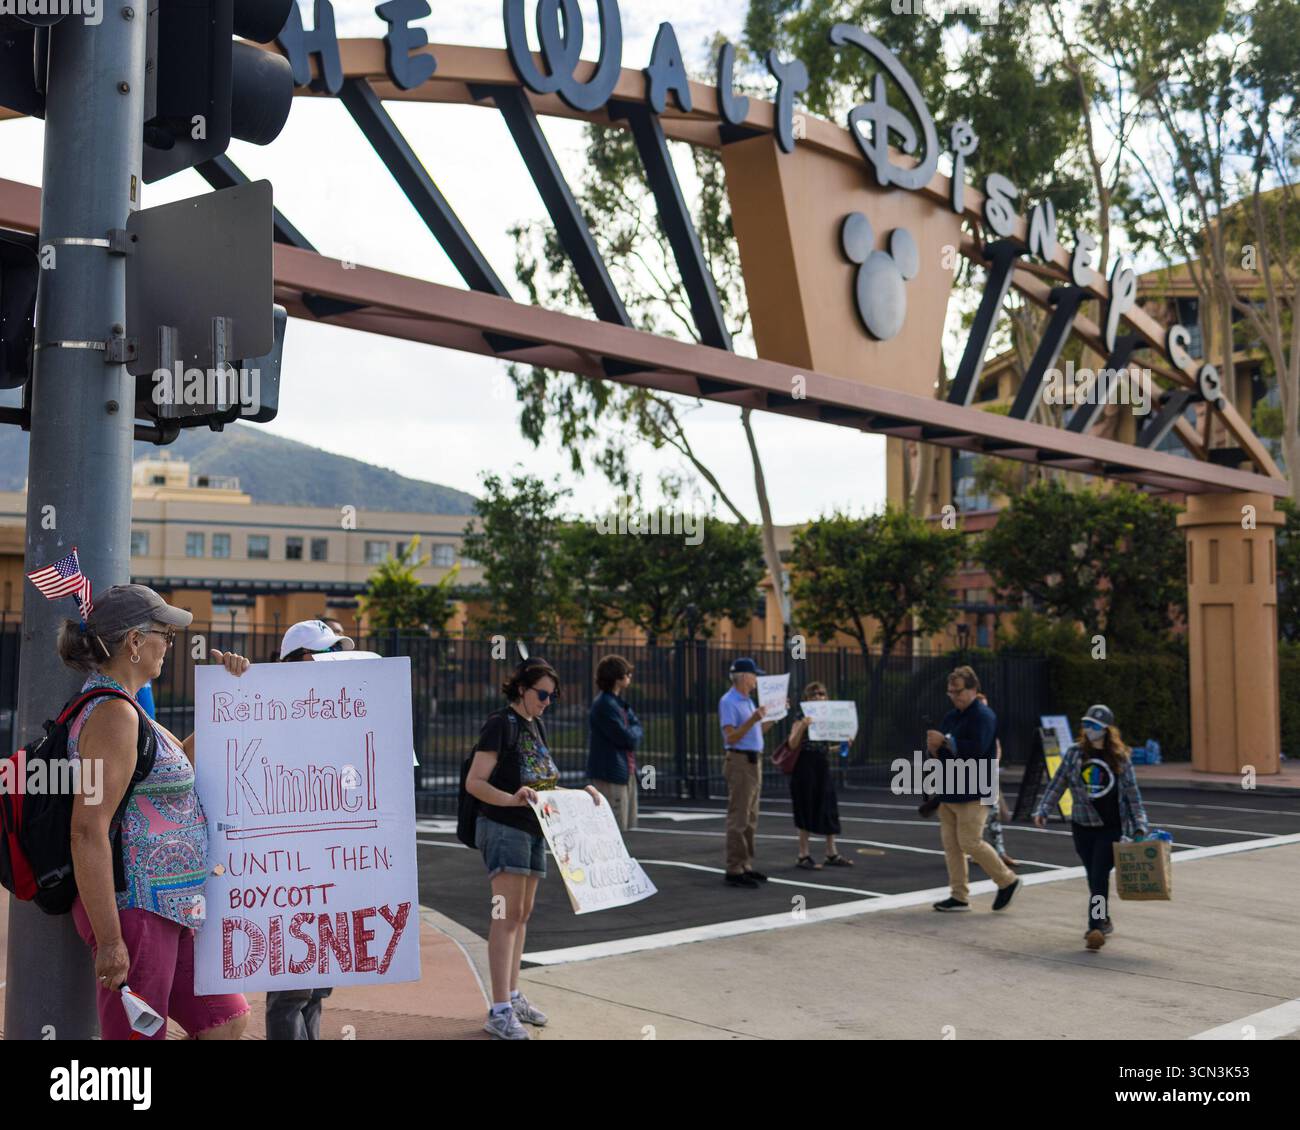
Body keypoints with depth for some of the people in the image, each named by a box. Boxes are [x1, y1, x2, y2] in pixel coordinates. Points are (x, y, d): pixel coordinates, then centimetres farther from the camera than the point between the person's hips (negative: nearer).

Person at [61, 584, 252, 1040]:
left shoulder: (119, 707, 15)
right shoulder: (113, 714, -17)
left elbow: (185, 760, 29)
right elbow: (88, 832, -24)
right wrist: (109, 941, -24)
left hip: (164, 911, 10)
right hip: (134, 909, -10)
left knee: (227, 1020, 15)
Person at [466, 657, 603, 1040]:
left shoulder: (536, 726, 14)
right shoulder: (500, 724, -12)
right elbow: (474, 783, -18)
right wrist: (512, 799, -34)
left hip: (533, 828, 9)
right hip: (503, 826, -9)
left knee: (522, 914, 13)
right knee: (507, 914, -12)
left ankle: (513, 996, 22)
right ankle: (500, 1011, -11)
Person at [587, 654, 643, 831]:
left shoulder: (619, 702, 15)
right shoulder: (605, 705, -17)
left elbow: (637, 726, 15)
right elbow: (627, 738, -19)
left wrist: (633, 733, -6)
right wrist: (634, 732, 1)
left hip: (626, 772, 10)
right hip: (610, 774, -10)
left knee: (627, 824, 15)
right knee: (615, 828, -9)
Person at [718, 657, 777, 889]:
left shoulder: (748, 701, 17)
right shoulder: (728, 702, -12)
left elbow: (759, 730, 23)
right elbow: (731, 737, -19)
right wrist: (752, 719, -27)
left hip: (753, 762, 10)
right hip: (739, 762, -10)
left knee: (750, 819, 12)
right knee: (738, 819, -9)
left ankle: (746, 866, 17)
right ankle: (734, 871, -7)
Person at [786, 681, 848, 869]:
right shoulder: (802, 720, -7)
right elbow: (793, 745, -18)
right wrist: (802, 726, -31)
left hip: (823, 769, 6)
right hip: (805, 769, -6)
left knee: (829, 811, 7)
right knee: (806, 812, -2)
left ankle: (831, 854, 17)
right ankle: (803, 856, 6)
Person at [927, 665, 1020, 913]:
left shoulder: (984, 716, -11)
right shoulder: (951, 716, 16)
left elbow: (977, 749, -23)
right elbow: (944, 748, 20)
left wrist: (945, 741, -21)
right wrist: (934, 746, -3)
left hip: (973, 793, -8)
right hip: (950, 791, 8)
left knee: (970, 842, -9)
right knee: (951, 844, 6)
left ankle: (1007, 881, 10)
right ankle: (959, 896, 13)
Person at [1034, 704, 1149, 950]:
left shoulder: (1120, 757, -1)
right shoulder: (1074, 753, 2)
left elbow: (1132, 794, 3)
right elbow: (1056, 784, 4)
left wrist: (1139, 827, -1)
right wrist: (1042, 810, -6)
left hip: (1111, 828, -2)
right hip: (1082, 826, 2)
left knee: (1099, 876, -12)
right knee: (1094, 878, 10)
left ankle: (1096, 927, -13)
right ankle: (1103, 921, 28)